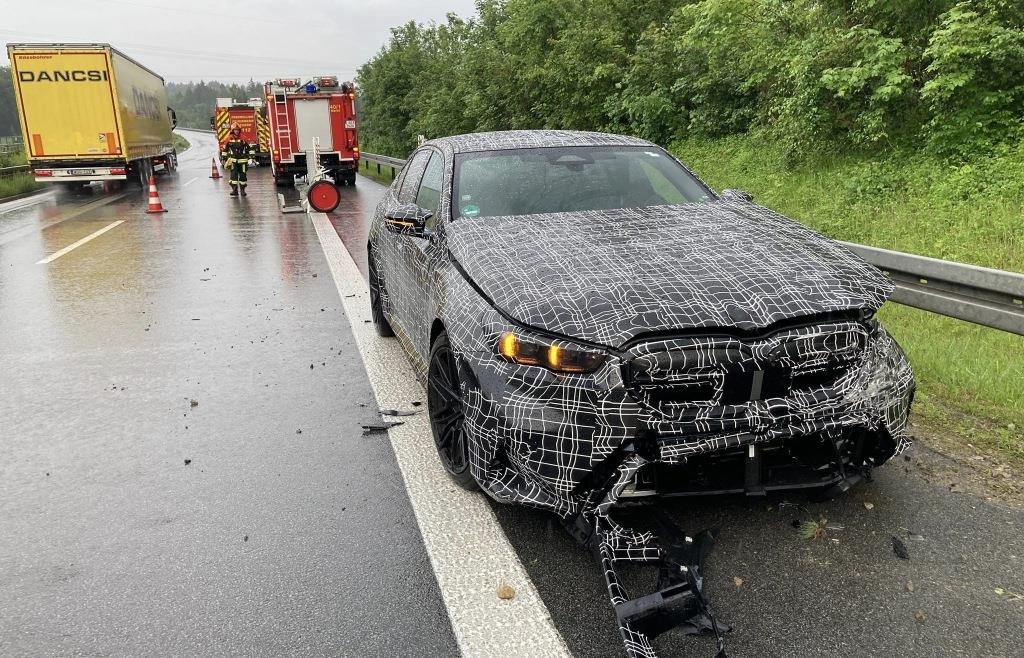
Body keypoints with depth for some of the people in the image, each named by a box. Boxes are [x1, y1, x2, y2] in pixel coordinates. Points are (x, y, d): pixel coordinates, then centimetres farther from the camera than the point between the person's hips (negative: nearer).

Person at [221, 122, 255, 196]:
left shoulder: (243, 139, -2)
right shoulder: (229, 139, 3)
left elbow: (250, 146, 2)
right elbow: (224, 149, 14)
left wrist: (252, 154, -5)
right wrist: (224, 157, 15)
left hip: (242, 160, 0)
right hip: (233, 160, 0)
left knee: (242, 175, 4)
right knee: (234, 175, -8)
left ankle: (242, 189, 17)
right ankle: (234, 190, -5)